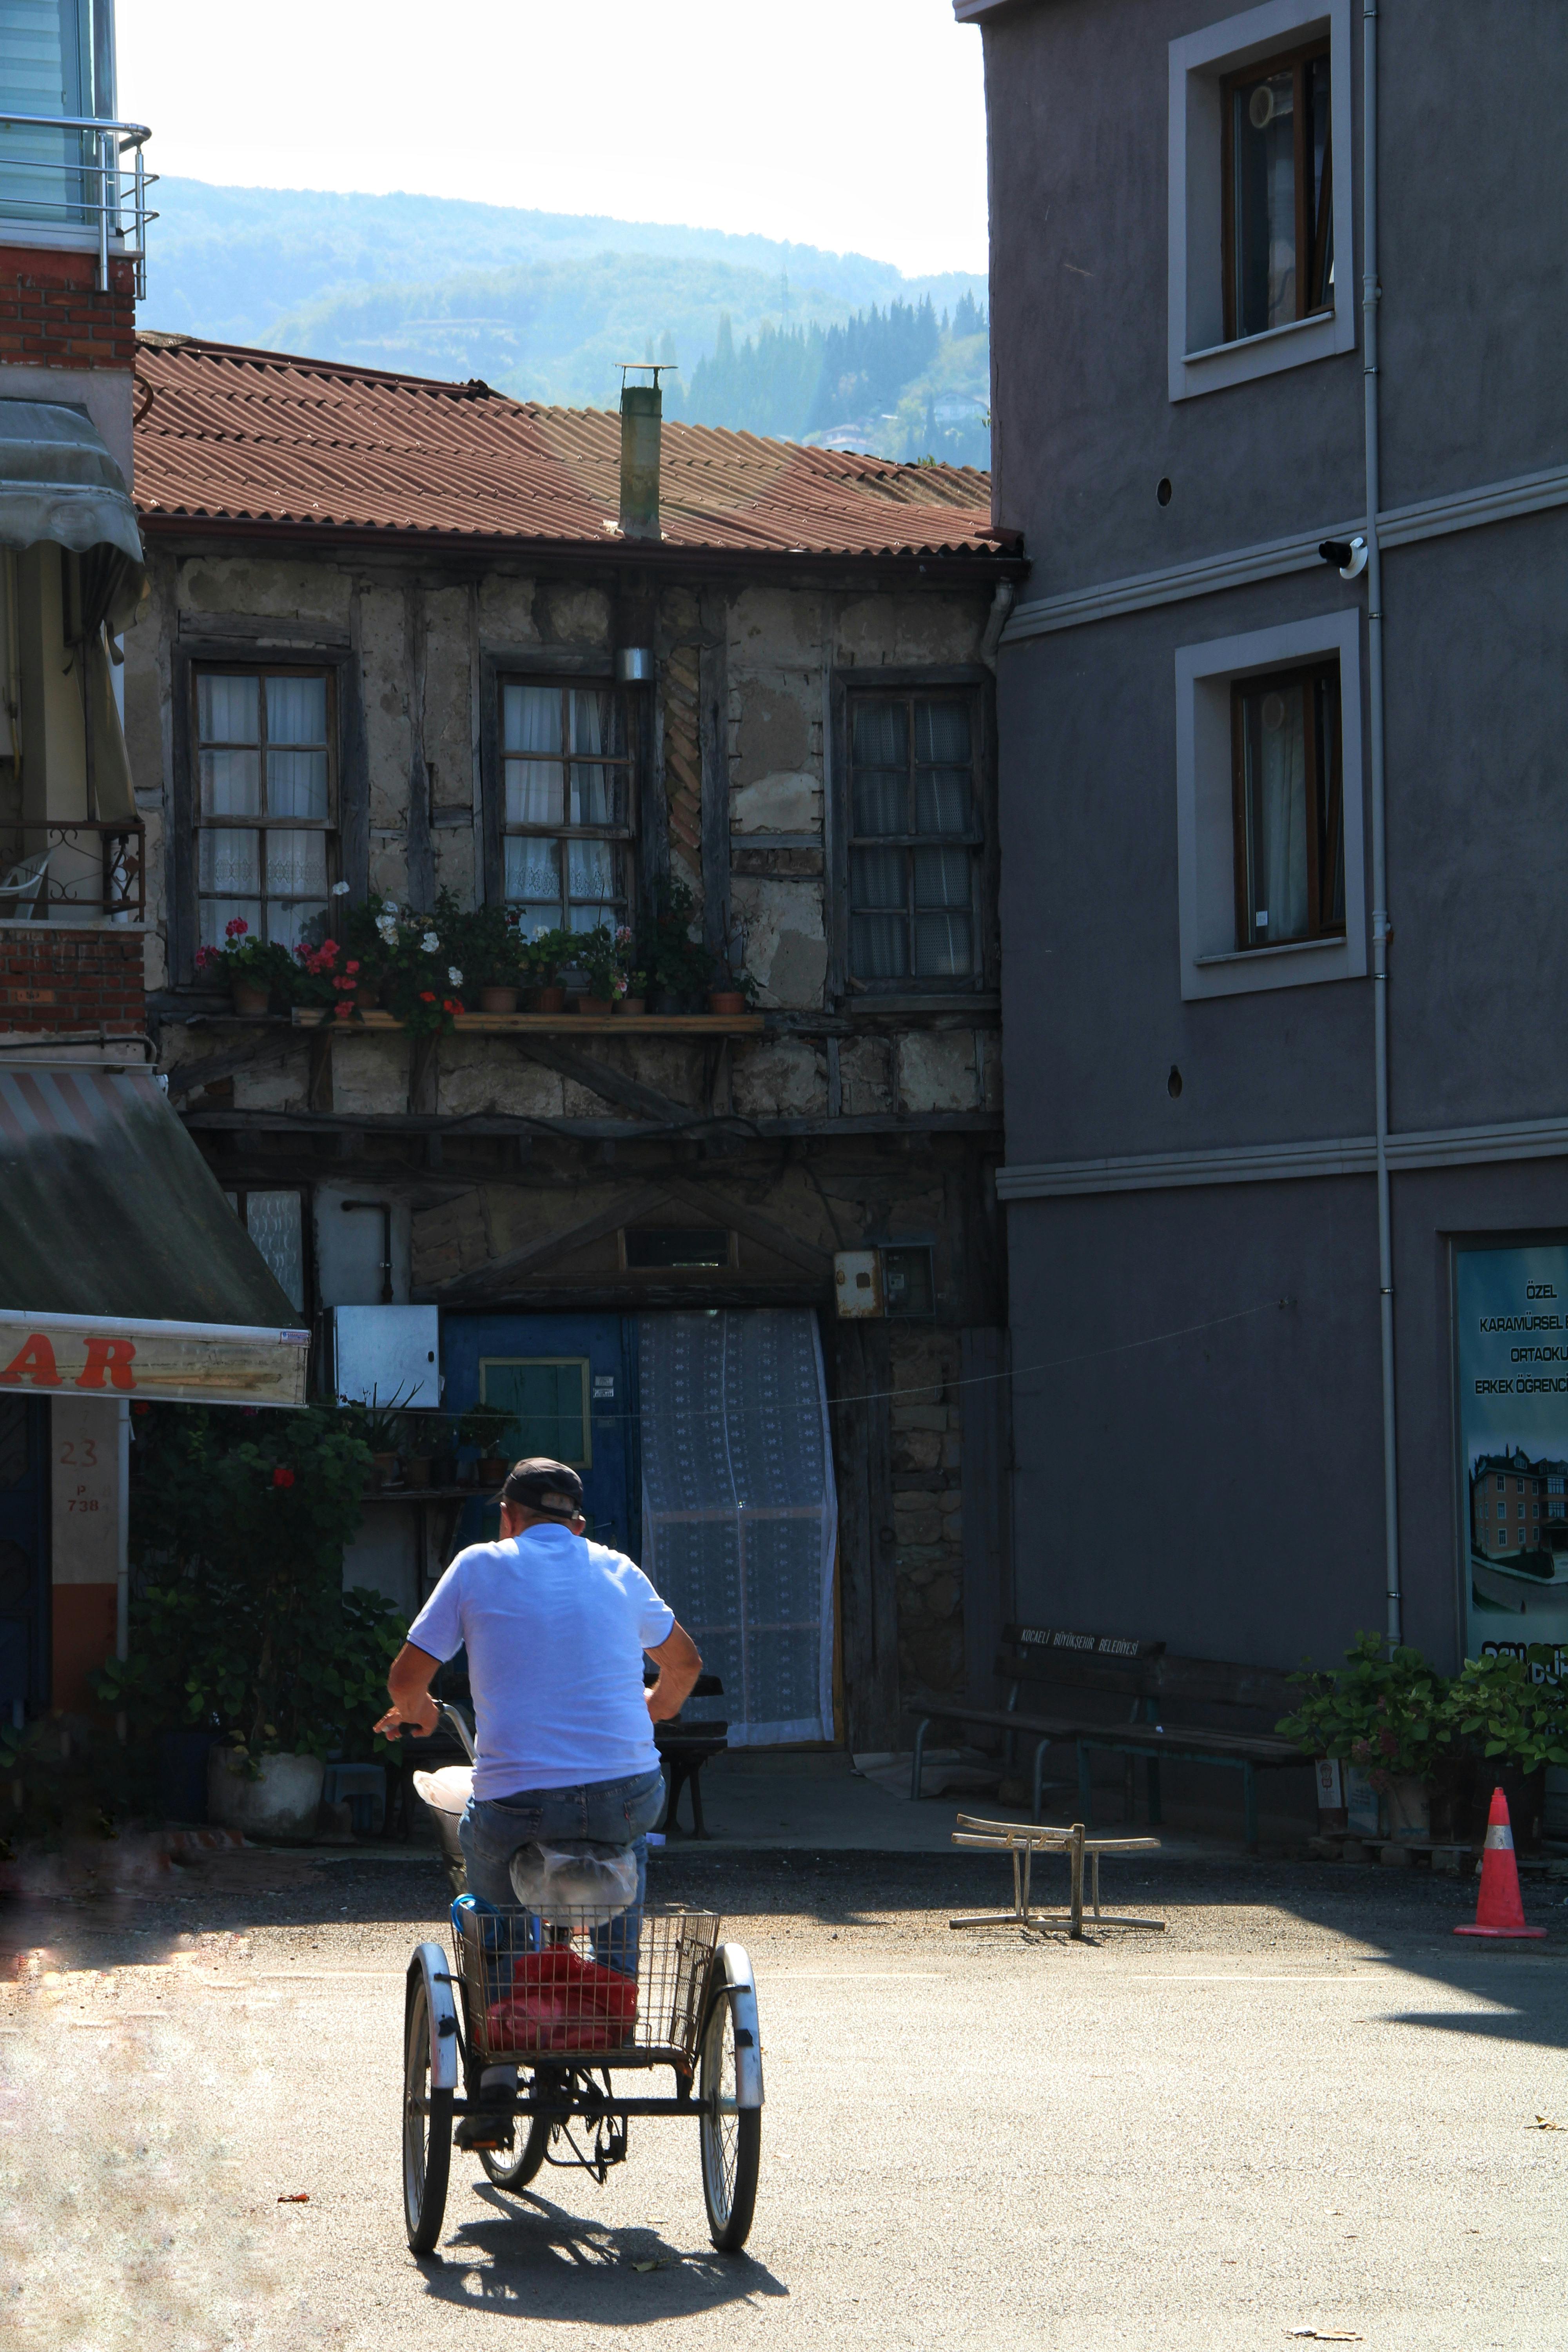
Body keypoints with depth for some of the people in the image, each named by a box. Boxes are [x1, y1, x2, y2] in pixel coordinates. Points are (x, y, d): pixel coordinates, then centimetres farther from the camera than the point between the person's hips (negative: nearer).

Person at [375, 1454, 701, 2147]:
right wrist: (658, 1706, 52)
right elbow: (684, 1662, 30)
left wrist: (413, 1711, 29)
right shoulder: (617, 1570, 14)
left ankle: (497, 2083, 20)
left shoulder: (481, 1567, 5)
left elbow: (408, 1676, 6)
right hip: (626, 1794, 2)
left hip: (517, 1803, -2)